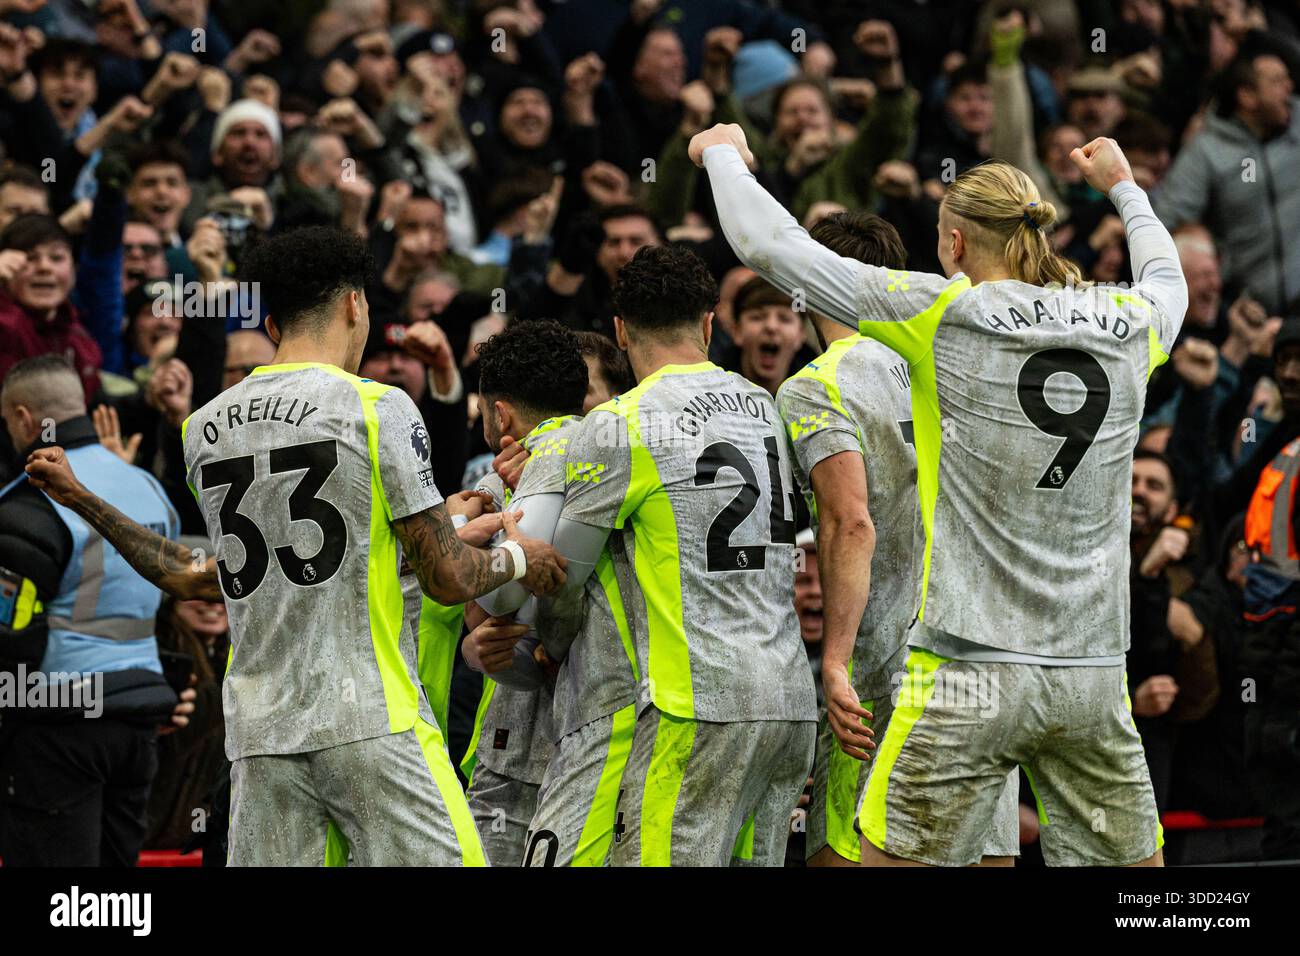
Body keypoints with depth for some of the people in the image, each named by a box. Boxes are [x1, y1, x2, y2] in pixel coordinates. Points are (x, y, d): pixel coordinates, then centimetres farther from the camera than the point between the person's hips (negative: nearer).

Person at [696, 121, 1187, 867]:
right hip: (1095, 675, 4)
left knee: (895, 857, 3)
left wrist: (724, 154, 16)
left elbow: (767, 244, -3)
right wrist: (1124, 186, 51)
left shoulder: (944, 317, -7)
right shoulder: (1130, 327, 6)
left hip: (970, 673, -4)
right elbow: (1168, 280, 33)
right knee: (1129, 858, 9)